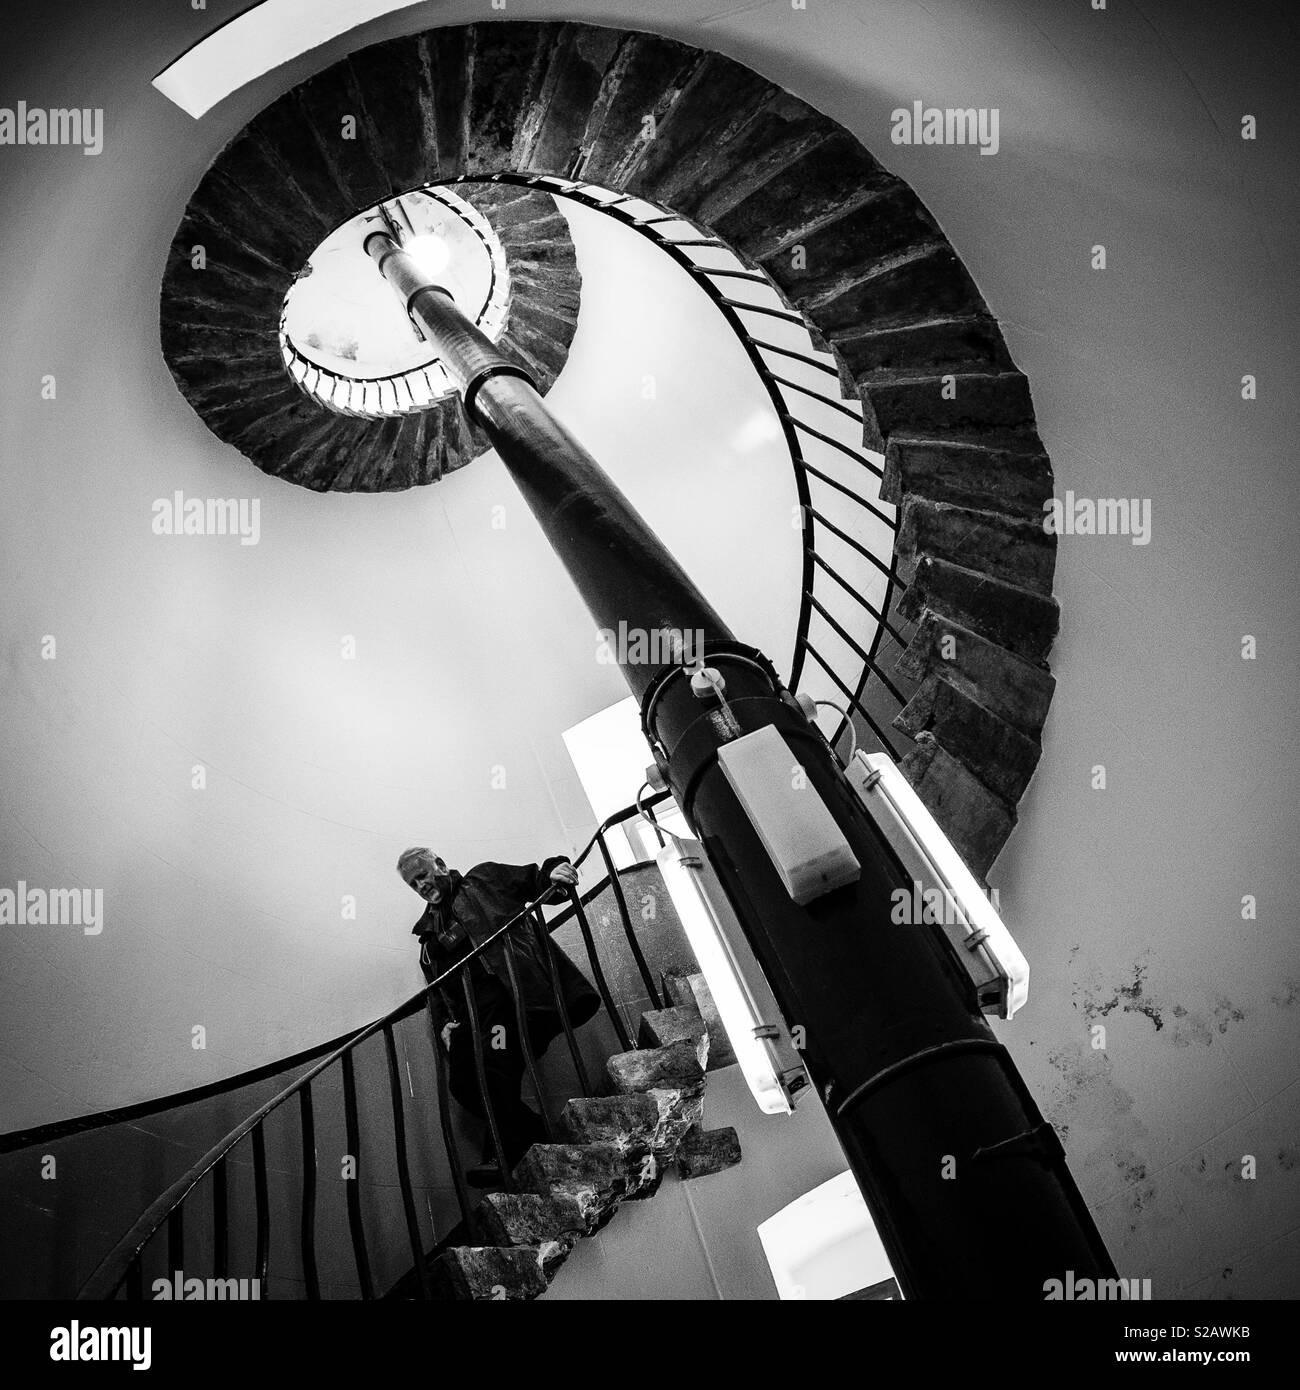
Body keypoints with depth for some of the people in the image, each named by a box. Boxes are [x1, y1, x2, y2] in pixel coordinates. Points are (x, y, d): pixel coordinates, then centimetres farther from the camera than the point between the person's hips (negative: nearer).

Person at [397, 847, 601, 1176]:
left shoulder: (482, 878, 18)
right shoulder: (429, 931, 30)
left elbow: (534, 879, 13)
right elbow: (436, 986, 26)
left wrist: (553, 870, -11)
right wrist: (445, 1022, 8)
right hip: (475, 1009, 6)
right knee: (463, 1082, -10)